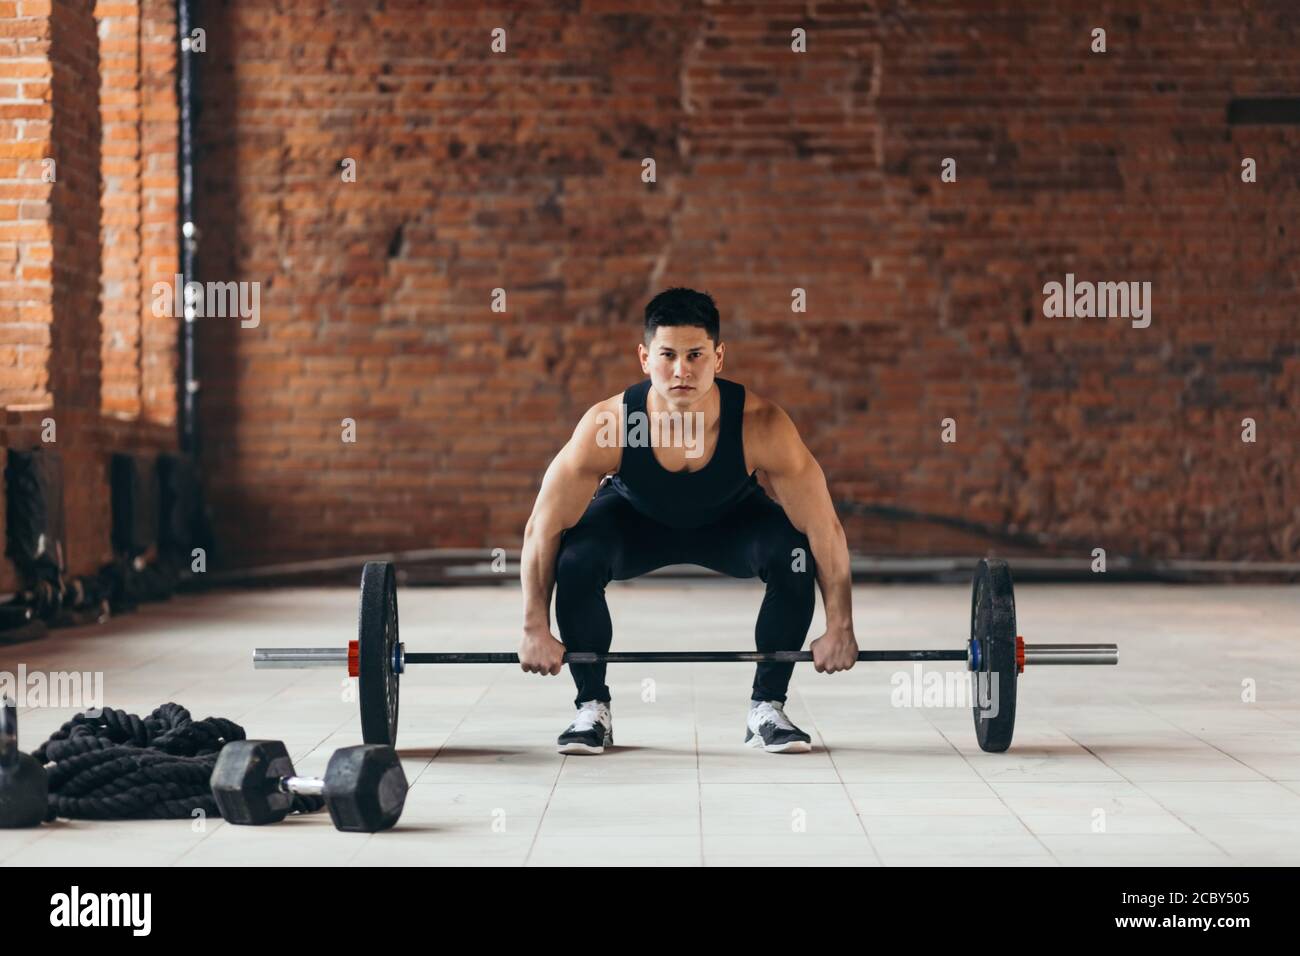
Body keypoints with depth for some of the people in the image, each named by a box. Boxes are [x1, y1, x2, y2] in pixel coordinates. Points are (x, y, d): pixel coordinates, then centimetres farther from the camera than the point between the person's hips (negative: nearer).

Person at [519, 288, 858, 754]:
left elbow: (825, 529, -27)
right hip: (636, 519, 0)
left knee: (796, 555, -28)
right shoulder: (605, 425, -37)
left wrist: (840, 629, -23)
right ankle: (592, 709, -7)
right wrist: (535, 630, -23)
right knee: (575, 559, -30)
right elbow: (542, 528, -25)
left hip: (731, 520, 0)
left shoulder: (762, 425, -37)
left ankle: (767, 708, -7)